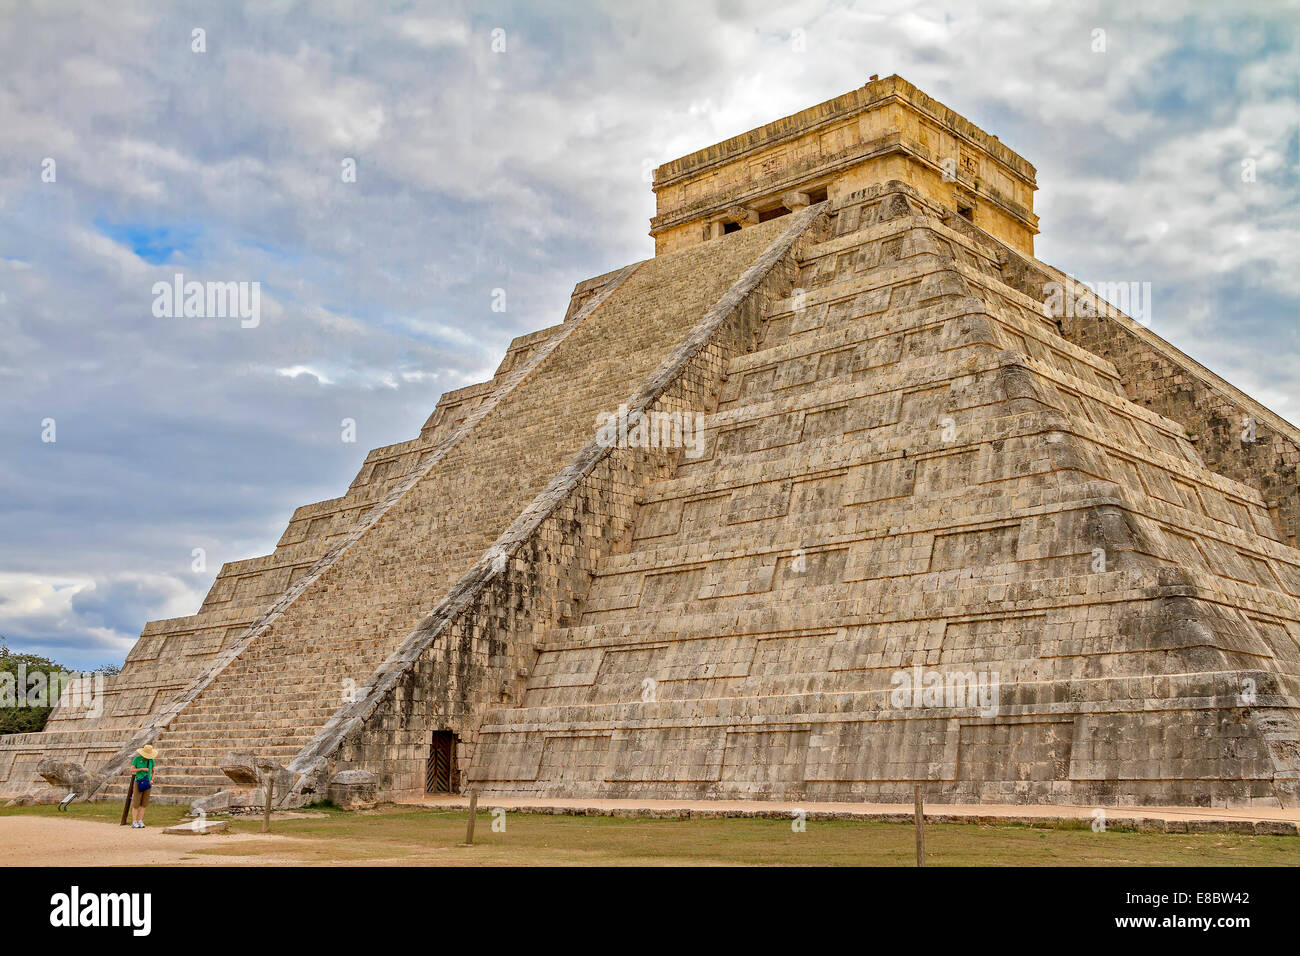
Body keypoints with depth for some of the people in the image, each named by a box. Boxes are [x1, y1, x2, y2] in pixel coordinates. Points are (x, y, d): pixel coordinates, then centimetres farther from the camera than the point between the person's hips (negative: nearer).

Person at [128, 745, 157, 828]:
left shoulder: (151, 760, 4)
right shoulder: (137, 759, -5)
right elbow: (132, 770, -7)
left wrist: (152, 780, -1)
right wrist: (142, 769, -17)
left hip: (147, 783, 4)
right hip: (139, 783, -4)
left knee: (144, 803, 2)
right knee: (136, 803, -5)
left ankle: (140, 822, 6)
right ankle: (134, 823, -5)